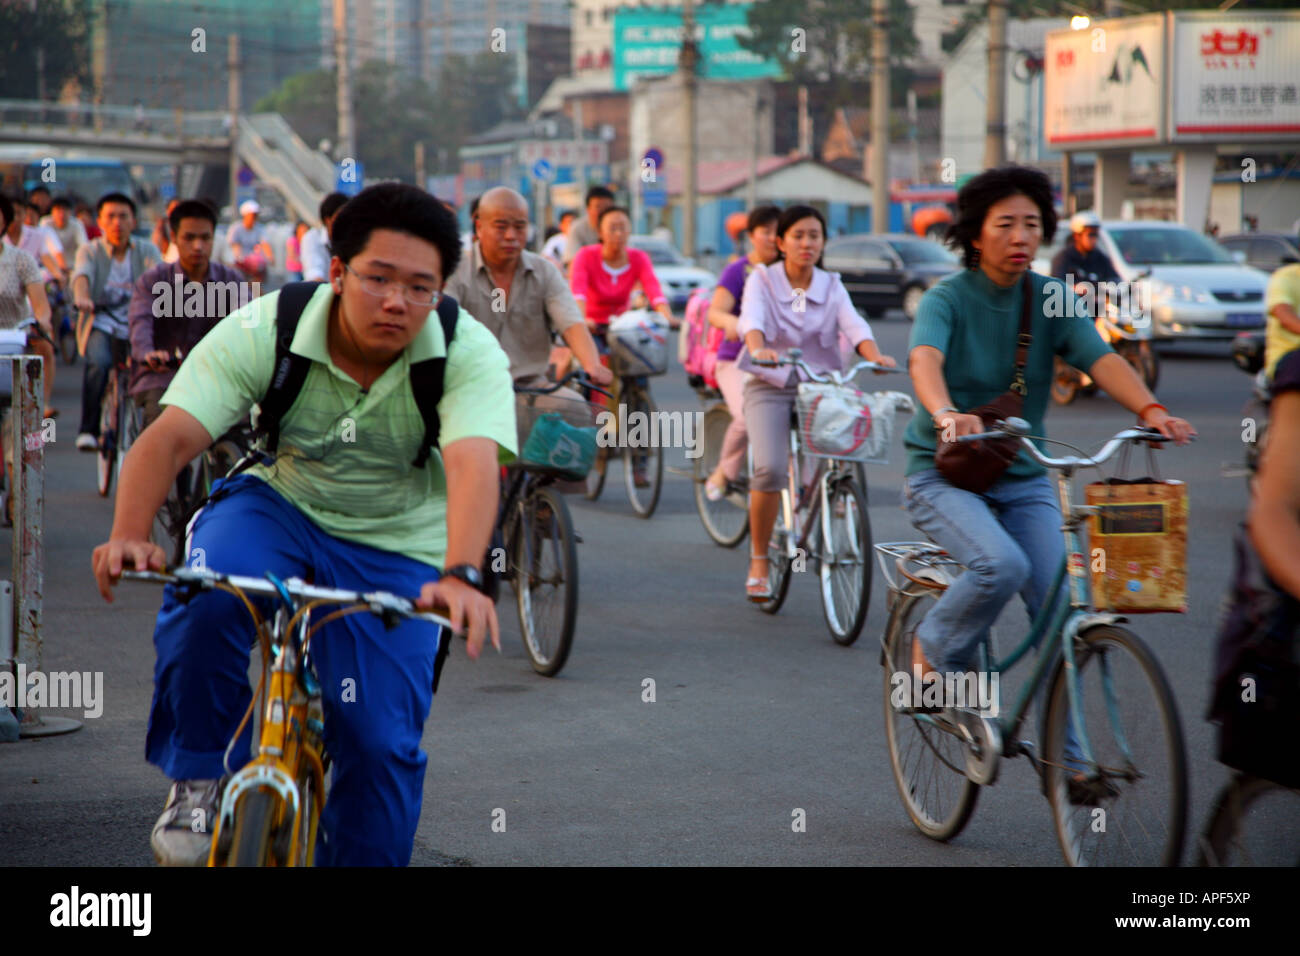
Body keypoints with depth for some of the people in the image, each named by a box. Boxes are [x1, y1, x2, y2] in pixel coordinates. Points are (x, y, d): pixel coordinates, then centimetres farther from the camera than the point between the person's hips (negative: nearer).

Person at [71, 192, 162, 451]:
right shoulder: (90, 250, 4)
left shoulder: (147, 251, 7)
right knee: (99, 363, -31)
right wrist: (81, 297, -39)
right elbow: (82, 274, -17)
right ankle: (88, 430, -23)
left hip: (136, 325, 2)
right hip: (101, 324, -2)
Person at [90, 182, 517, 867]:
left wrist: (461, 576, -57)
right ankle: (198, 775, -9)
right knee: (204, 594, -32)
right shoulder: (262, 331, -21)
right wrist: (128, 535, -48)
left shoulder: (469, 354, -22)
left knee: (381, 741, -11)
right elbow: (168, 436, -29)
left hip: (395, 548, 0)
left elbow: (473, 464, -39)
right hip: (277, 504, 0)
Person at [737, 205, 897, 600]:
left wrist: (875, 355, -32)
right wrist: (758, 348, -43)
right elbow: (751, 318, -20)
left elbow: (853, 324, -11)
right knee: (770, 469, -23)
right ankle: (759, 561, -6)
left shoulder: (832, 287, 8)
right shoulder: (762, 280, 0)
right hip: (770, 387, -3)